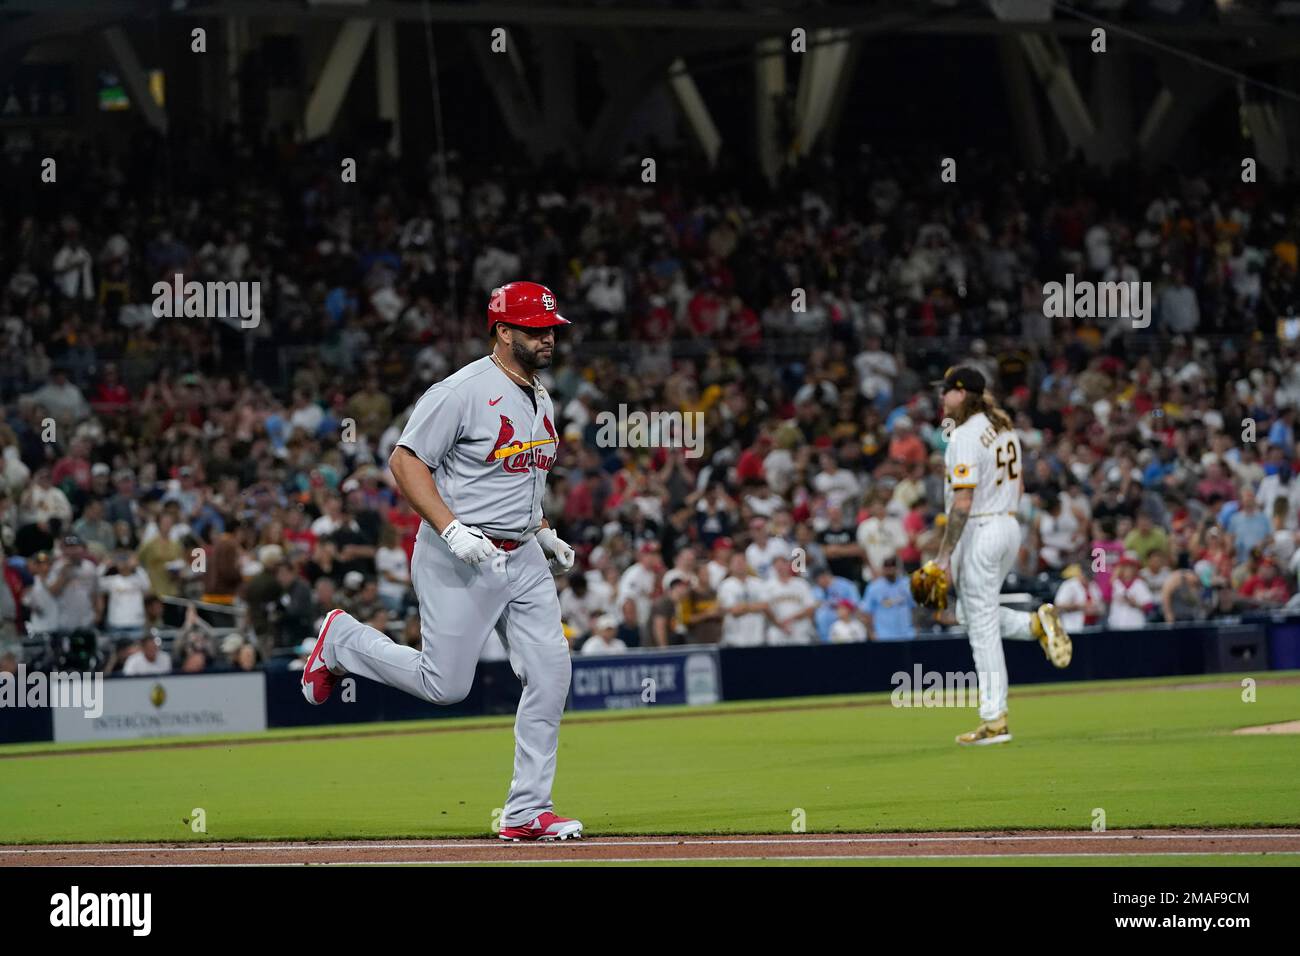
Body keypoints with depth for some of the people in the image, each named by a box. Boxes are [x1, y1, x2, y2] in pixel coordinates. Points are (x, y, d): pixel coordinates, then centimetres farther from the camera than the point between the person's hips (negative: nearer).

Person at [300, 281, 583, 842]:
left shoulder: (541, 401, 13)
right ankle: (342, 640, 21)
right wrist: (452, 528, -25)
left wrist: (544, 532, 15)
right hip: (460, 560, -8)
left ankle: (527, 812, 2)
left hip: (523, 559, 8)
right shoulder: (464, 392, -15)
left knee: (550, 672, -4)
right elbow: (406, 461, -16)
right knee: (444, 685, -5)